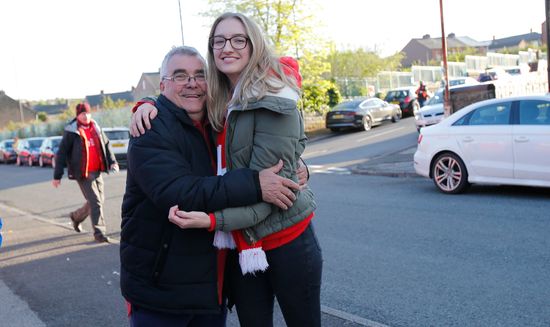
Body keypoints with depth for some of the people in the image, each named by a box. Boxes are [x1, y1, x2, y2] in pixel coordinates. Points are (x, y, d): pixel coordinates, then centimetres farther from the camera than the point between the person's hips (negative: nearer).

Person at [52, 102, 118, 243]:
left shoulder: (96, 128, 11)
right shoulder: (71, 132, -6)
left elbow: (106, 145, 18)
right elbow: (61, 153, -7)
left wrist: (112, 161, 3)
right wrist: (57, 176, -9)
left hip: (96, 172, 6)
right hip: (82, 173, -6)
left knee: (99, 200, 13)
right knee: (95, 201, -10)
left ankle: (76, 217, 37)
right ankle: (99, 232, -2)